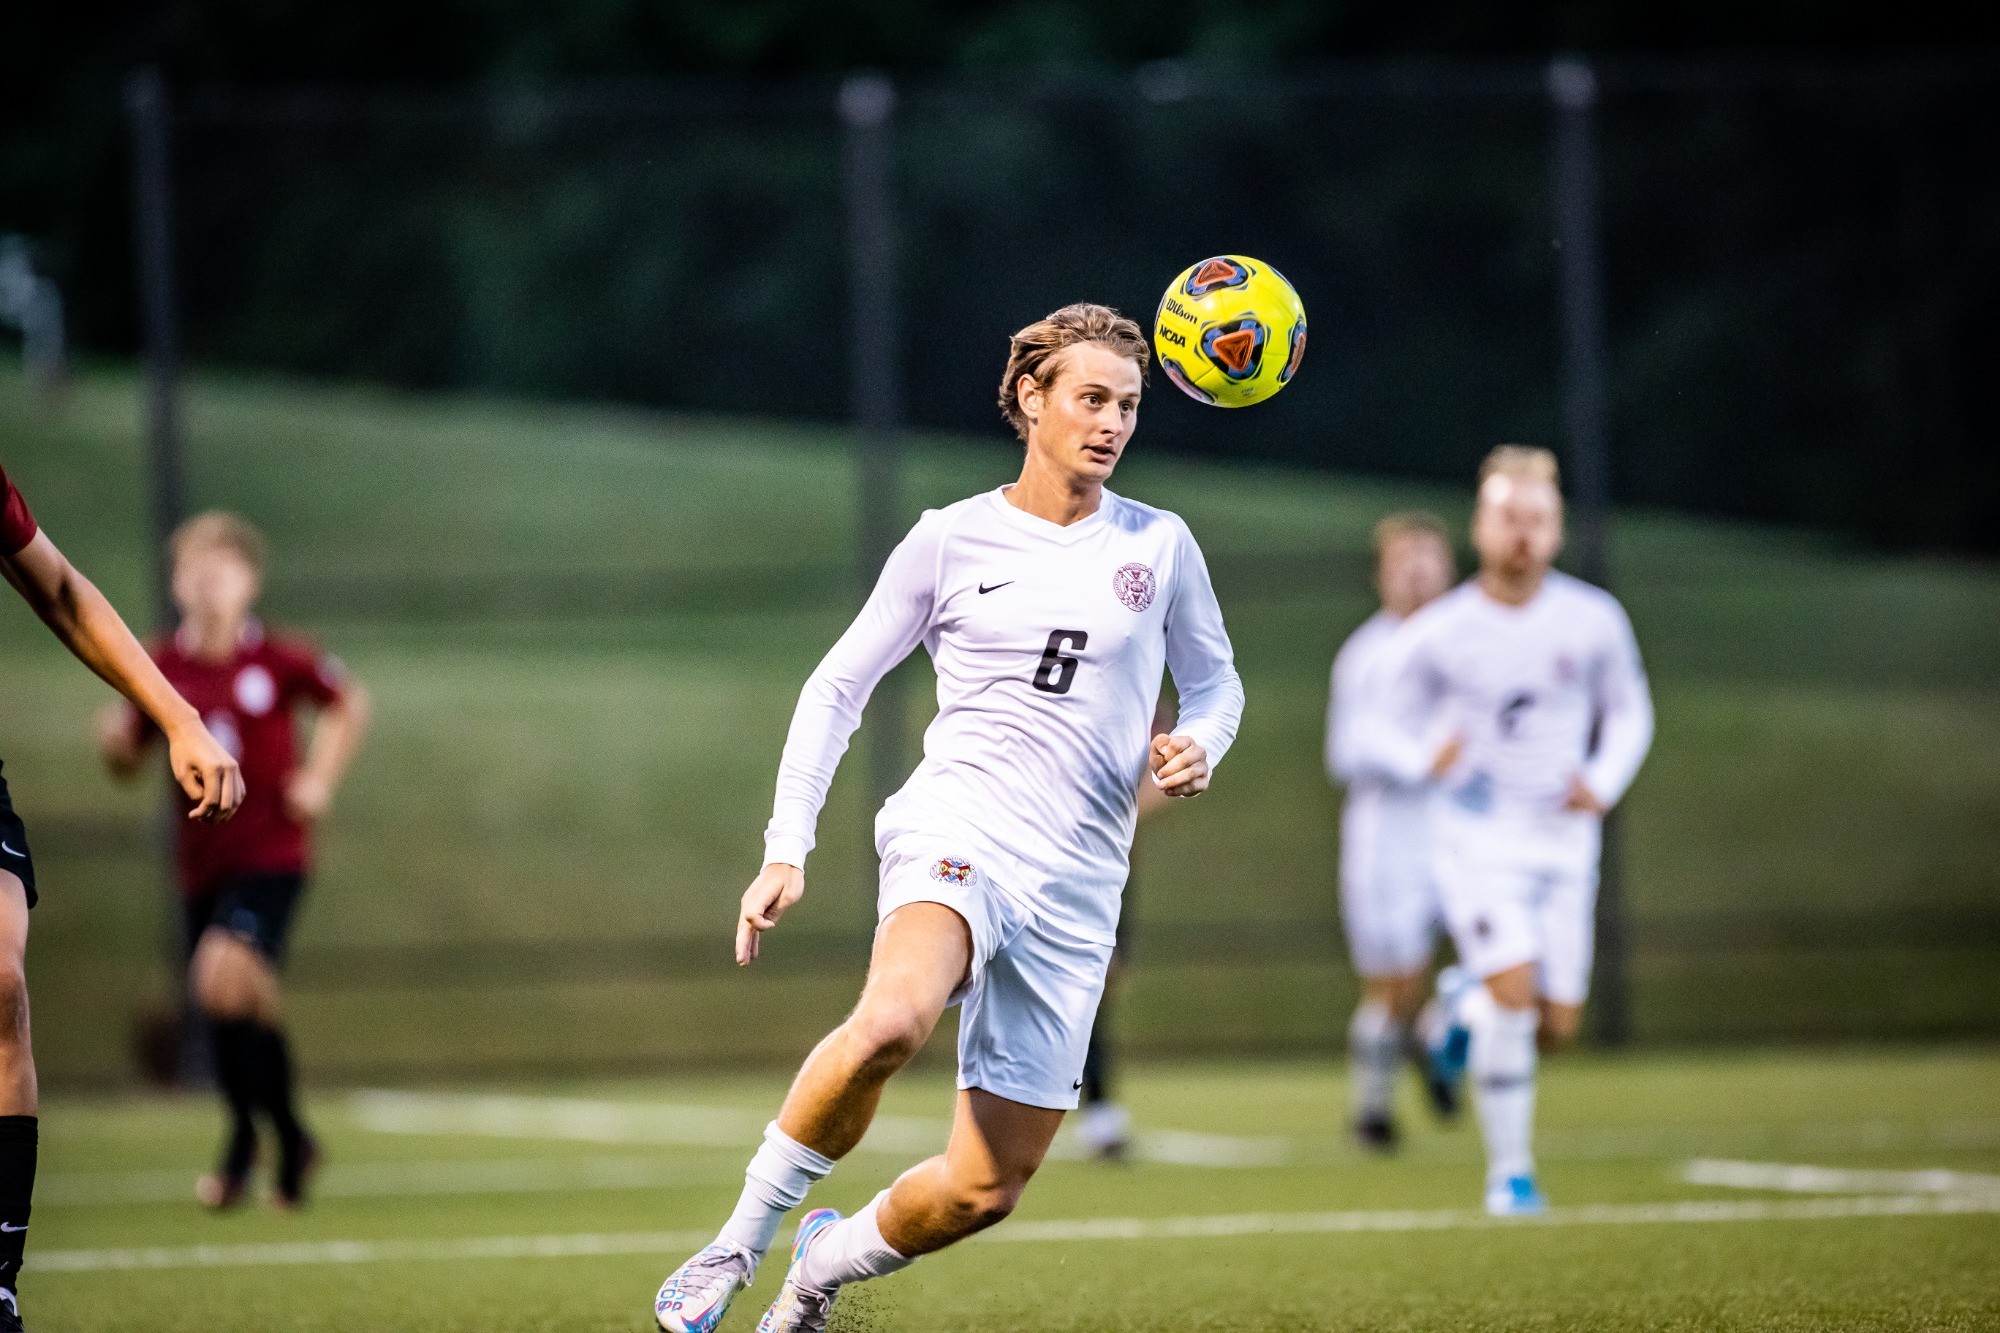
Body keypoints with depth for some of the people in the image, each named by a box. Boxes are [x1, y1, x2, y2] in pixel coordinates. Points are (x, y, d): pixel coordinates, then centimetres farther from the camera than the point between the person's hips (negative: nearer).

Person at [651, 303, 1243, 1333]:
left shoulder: (1160, 546, 9)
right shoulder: (951, 540, 4)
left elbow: (1214, 681, 23)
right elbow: (836, 687, 10)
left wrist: (1197, 744, -2)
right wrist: (786, 850, 1)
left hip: (1075, 890, 3)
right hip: (956, 833, -3)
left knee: (983, 1190, -1)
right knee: (893, 1021, -39)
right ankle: (740, 1240, -21)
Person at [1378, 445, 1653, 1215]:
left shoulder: (1594, 621, -3)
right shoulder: (1434, 636, -9)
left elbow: (1628, 712, 11)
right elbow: (1397, 716, 5)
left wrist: (1604, 781, -7)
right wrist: (1429, 754, -18)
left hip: (1563, 843, 3)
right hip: (1476, 839, -3)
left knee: (1555, 1023, 3)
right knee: (1515, 989, -22)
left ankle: (1468, 1007, 39)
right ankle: (1509, 1172, -9)